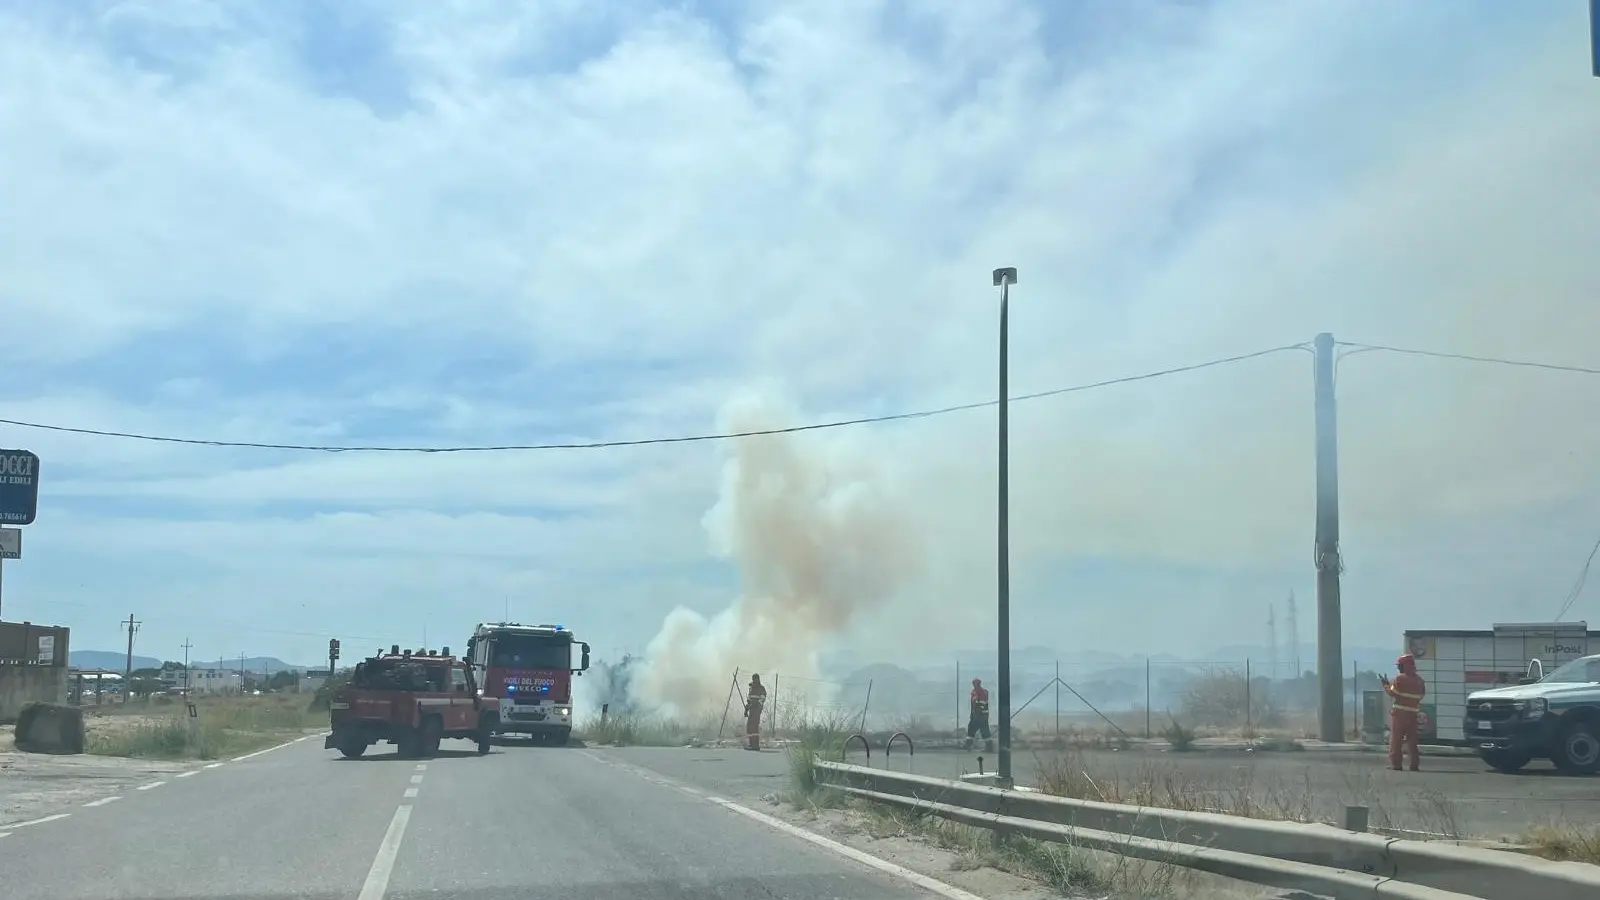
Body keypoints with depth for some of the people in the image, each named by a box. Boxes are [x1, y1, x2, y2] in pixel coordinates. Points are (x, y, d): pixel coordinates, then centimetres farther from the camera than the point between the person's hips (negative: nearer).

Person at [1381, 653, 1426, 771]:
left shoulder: (1400, 678, -10)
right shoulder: (1420, 680, 10)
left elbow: (1392, 693, -9)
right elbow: (1421, 695, 14)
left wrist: (1385, 684, 7)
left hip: (1399, 713, -6)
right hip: (1413, 714, 6)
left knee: (1395, 740, -1)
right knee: (1412, 740, 10)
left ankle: (1395, 764, -5)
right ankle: (1414, 765, 5)